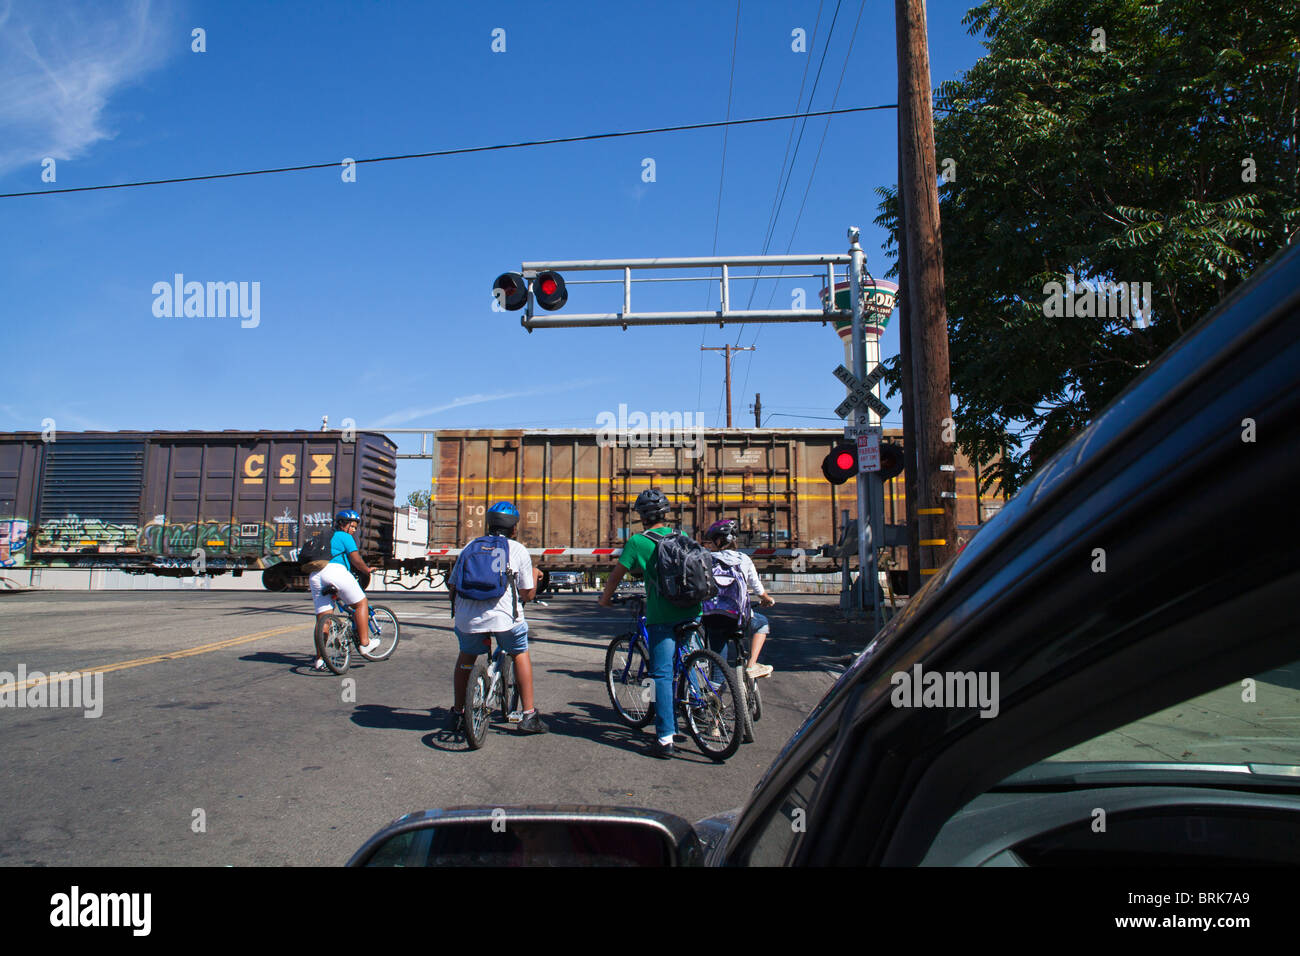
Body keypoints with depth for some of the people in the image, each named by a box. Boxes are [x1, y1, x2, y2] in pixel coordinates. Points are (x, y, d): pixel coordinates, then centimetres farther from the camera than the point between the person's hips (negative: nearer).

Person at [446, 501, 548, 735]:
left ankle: (457, 714, 34)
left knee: (466, 657, 30)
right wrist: (534, 575, 29)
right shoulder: (517, 549, 8)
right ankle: (529, 716, 20)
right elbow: (527, 593, 8)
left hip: (467, 617, 3)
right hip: (503, 616, -2)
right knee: (520, 654, 23)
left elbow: (452, 586, 19)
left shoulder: (470, 546, 18)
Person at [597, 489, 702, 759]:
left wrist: (605, 599, 24)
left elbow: (617, 574, 6)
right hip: (691, 612, 5)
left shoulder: (638, 542, -2)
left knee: (662, 675, -3)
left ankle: (665, 739, -5)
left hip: (662, 616, -5)